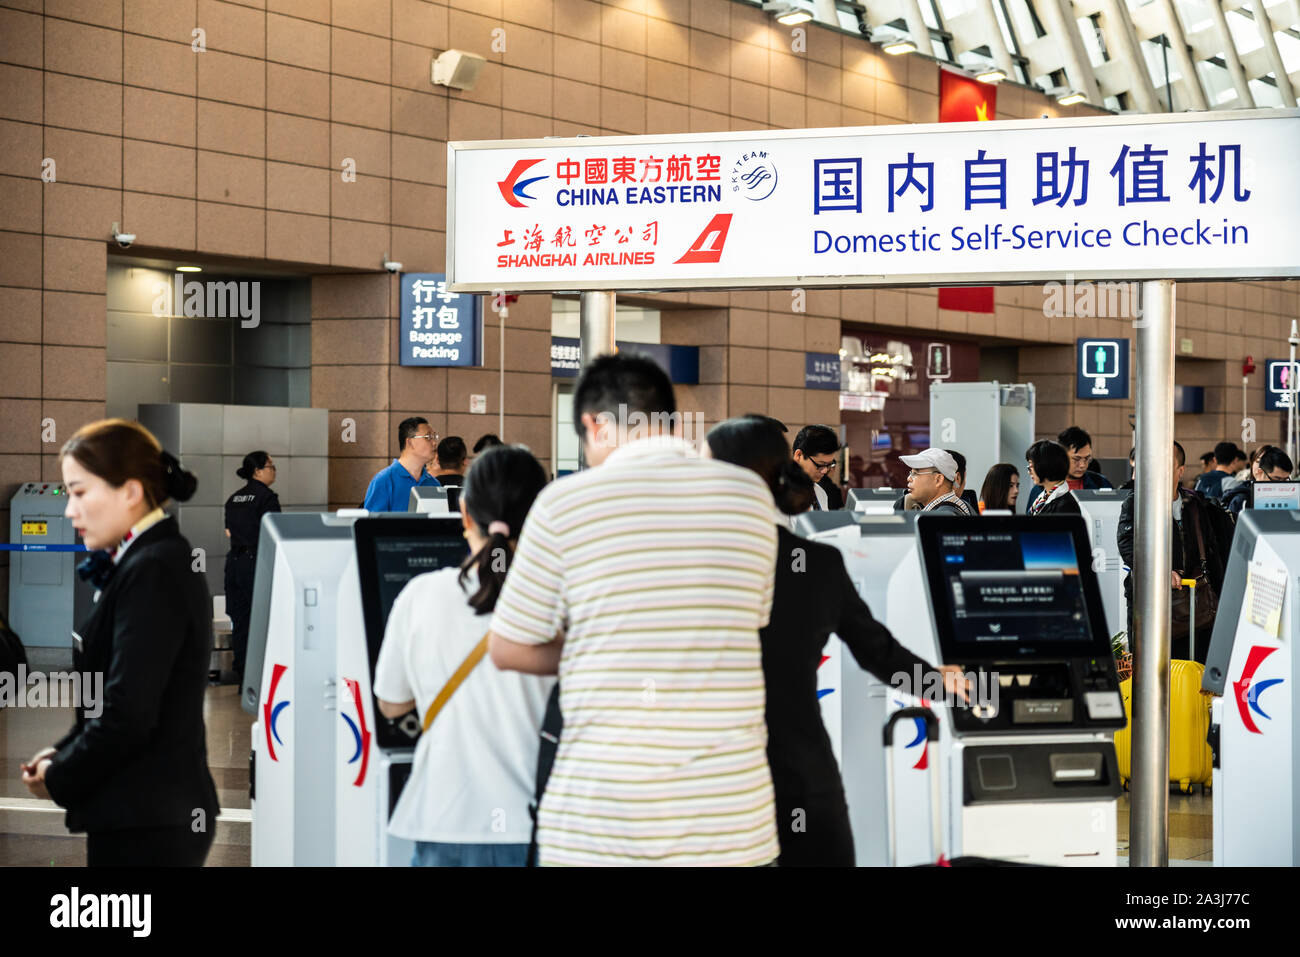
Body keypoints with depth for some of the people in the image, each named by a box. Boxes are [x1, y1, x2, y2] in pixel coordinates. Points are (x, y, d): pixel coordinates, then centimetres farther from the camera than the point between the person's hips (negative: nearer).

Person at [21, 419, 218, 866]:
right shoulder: (147, 562, 13)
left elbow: (127, 713, -21)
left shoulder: (153, 572, -17)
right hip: (153, 814, 10)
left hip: (145, 821, -10)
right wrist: (62, 754, 5)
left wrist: (60, 779, -7)